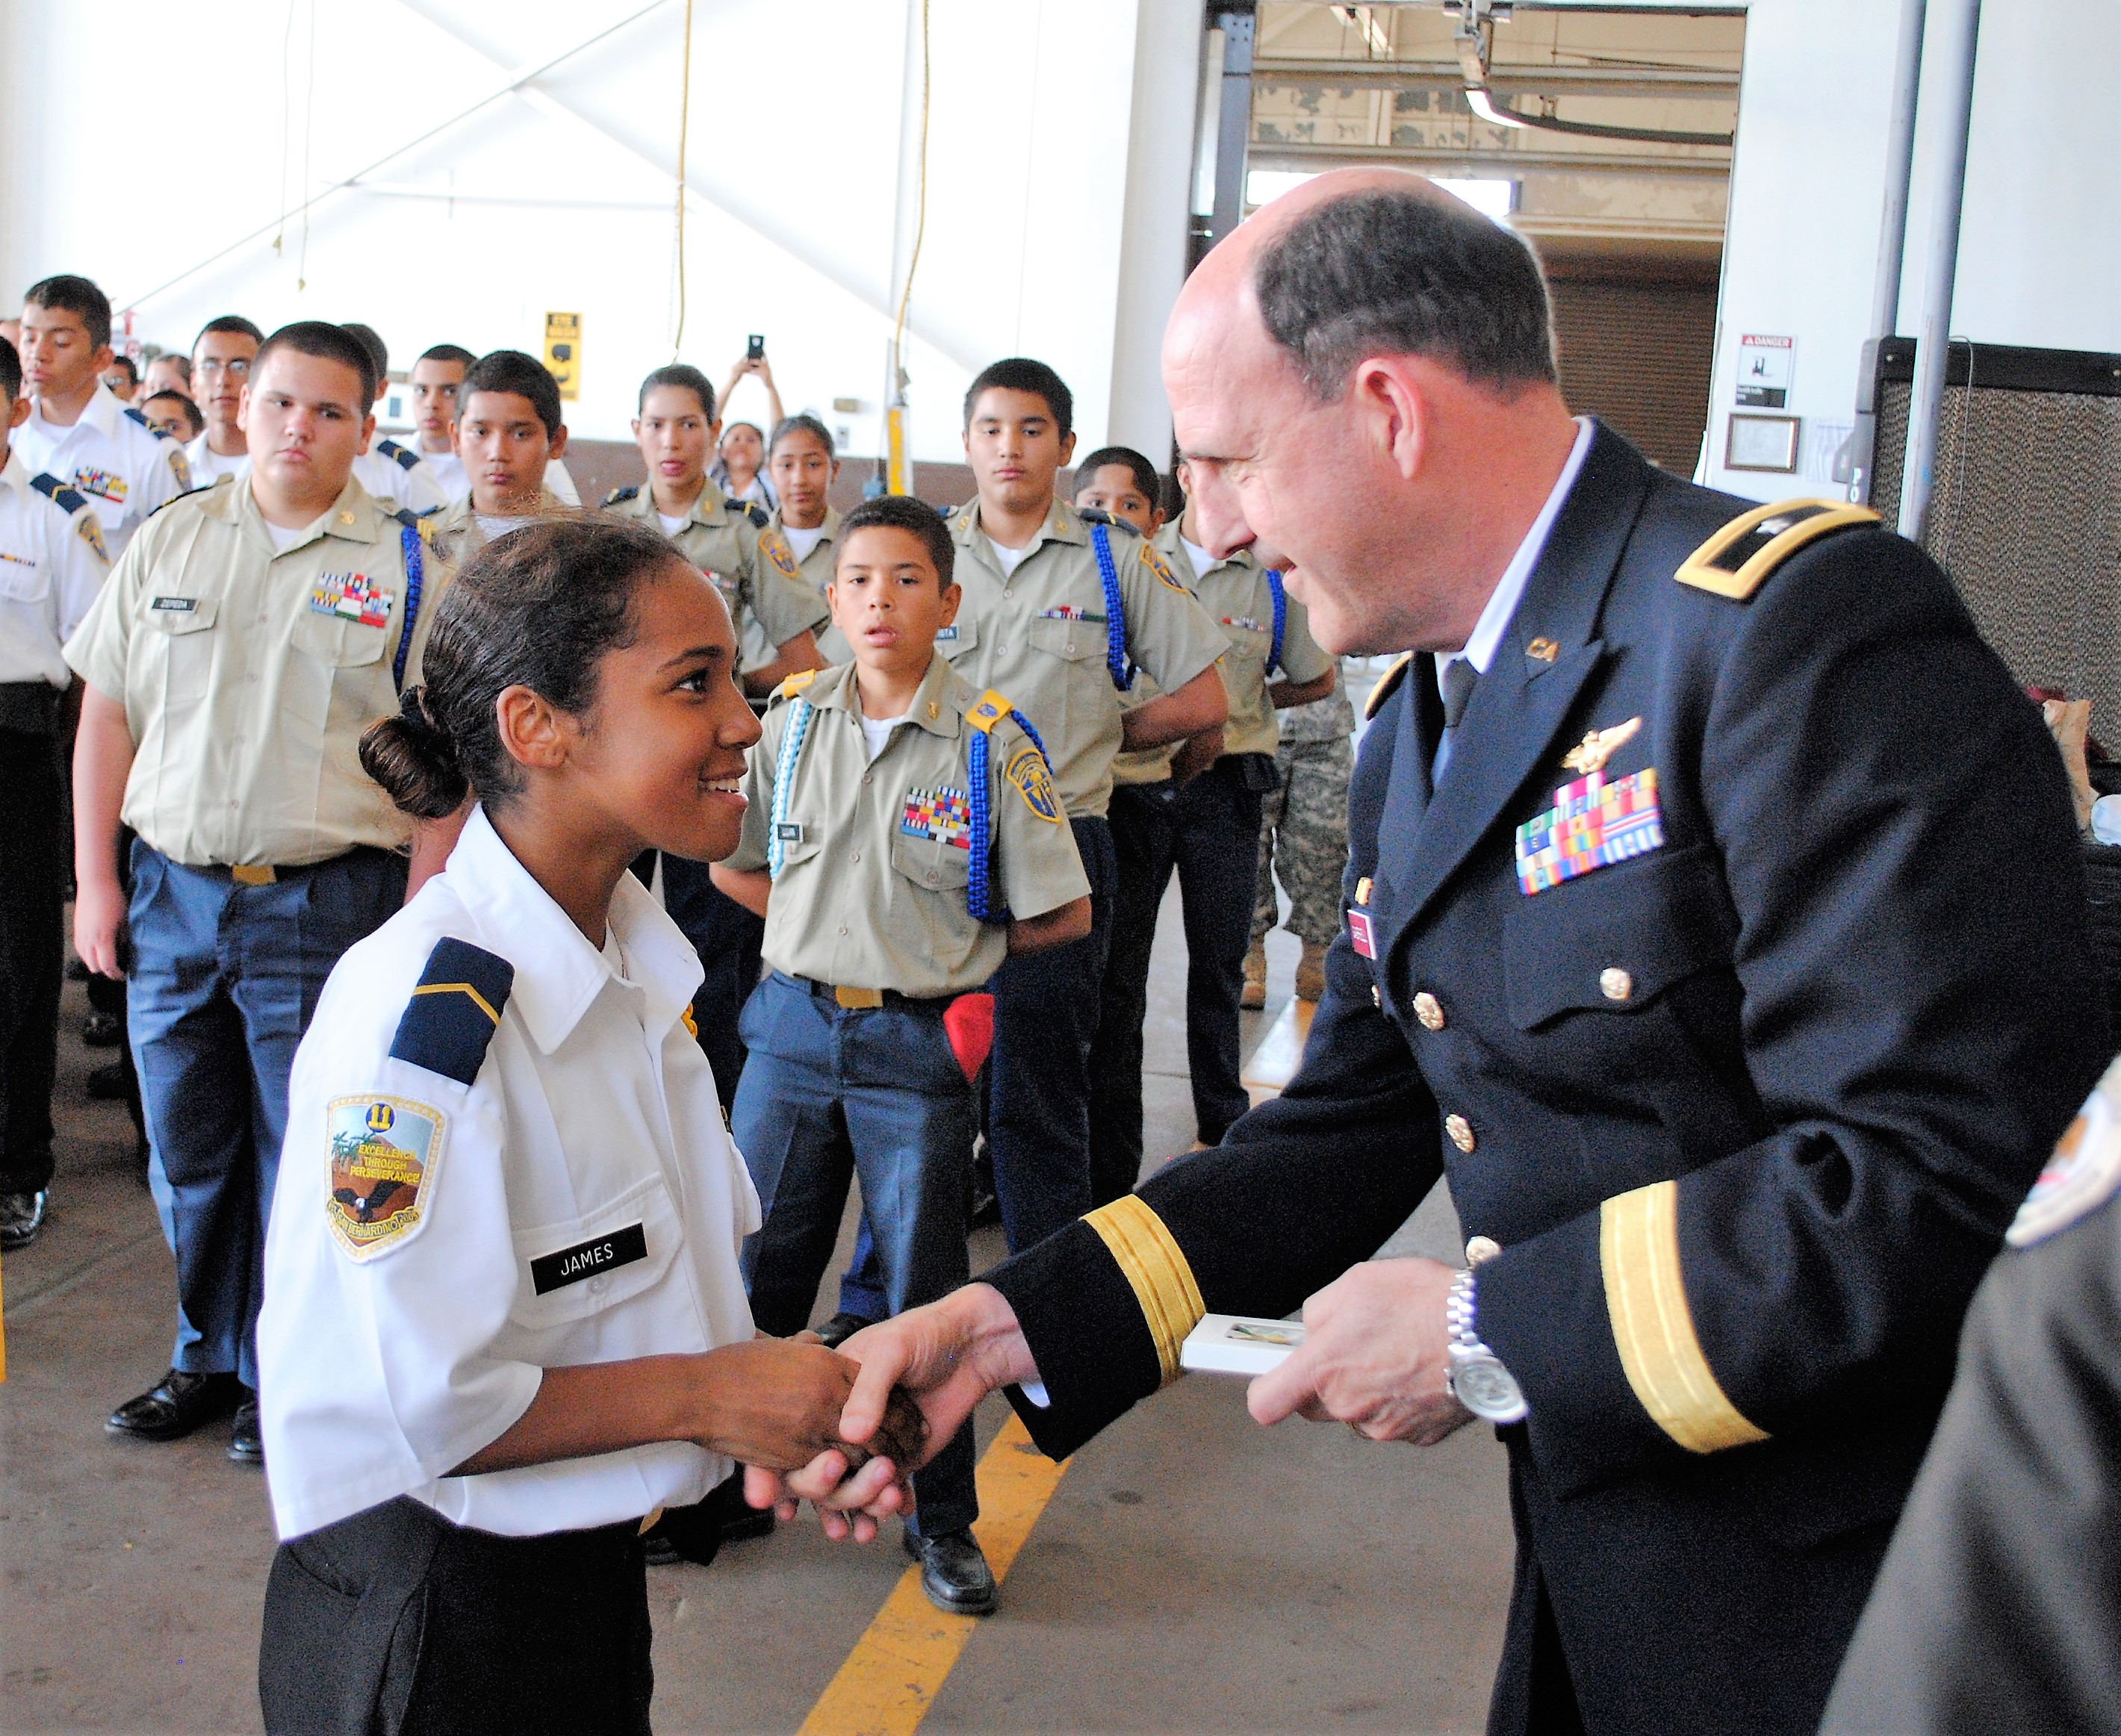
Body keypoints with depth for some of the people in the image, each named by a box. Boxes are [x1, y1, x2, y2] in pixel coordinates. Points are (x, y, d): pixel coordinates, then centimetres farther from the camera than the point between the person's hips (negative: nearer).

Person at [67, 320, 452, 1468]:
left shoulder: (408, 568, -2)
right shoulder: (171, 541, 8)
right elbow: (107, 714, 11)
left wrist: (420, 910, -9)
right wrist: (96, 878, 6)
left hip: (324, 901, -3)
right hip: (171, 893, 4)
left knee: (304, 1154, 5)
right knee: (187, 1147, 14)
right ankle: (209, 1356, 32)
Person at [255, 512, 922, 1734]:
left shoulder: (636, 963, 2)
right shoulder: (430, 1012, -26)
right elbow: (421, 1401, -26)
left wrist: (796, 1389, -5)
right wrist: (710, 1395, -20)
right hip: (431, 1627, -8)